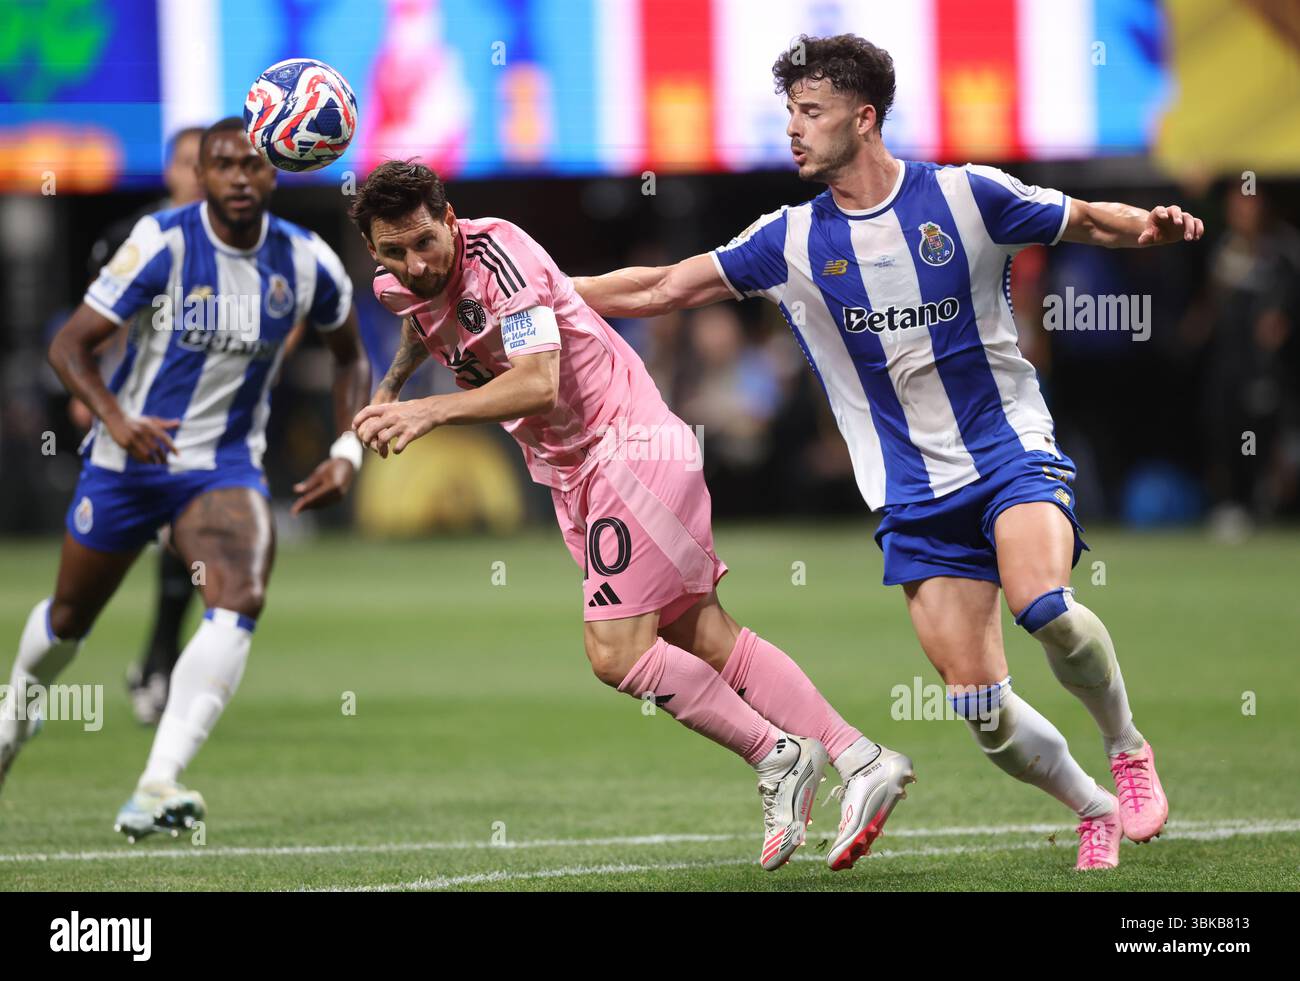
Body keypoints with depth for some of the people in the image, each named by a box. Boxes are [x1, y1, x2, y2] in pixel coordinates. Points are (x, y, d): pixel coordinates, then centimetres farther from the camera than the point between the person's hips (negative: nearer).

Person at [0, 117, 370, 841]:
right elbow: (70, 344, -16)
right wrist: (116, 419, -33)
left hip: (227, 463, 1)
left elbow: (350, 357, 12)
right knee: (71, 617, 16)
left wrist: (348, 452, -1)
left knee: (241, 602, -26)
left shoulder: (308, 263, -7)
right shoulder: (163, 244, -18)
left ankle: (155, 789, -31)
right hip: (131, 456, -1)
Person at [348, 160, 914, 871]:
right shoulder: (395, 284, 3)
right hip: (572, 471, 8)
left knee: (616, 652, -15)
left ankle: (778, 758, 3)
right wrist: (389, 388, 24)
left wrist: (431, 412, -36)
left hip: (628, 445, -8)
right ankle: (861, 762, 10)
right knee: (705, 640, 5)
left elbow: (539, 381, -32)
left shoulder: (496, 252, -22)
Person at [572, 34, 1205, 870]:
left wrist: (1151, 227, -16)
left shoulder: (966, 197, -5)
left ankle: (1128, 750, -5)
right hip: (915, 498, 3)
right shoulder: (792, 242, 2)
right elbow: (662, 290, 5)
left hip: (1011, 450, -3)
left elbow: (1088, 222, 5)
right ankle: (1096, 812, 17)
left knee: (1045, 605, -32)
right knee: (980, 707, -8)